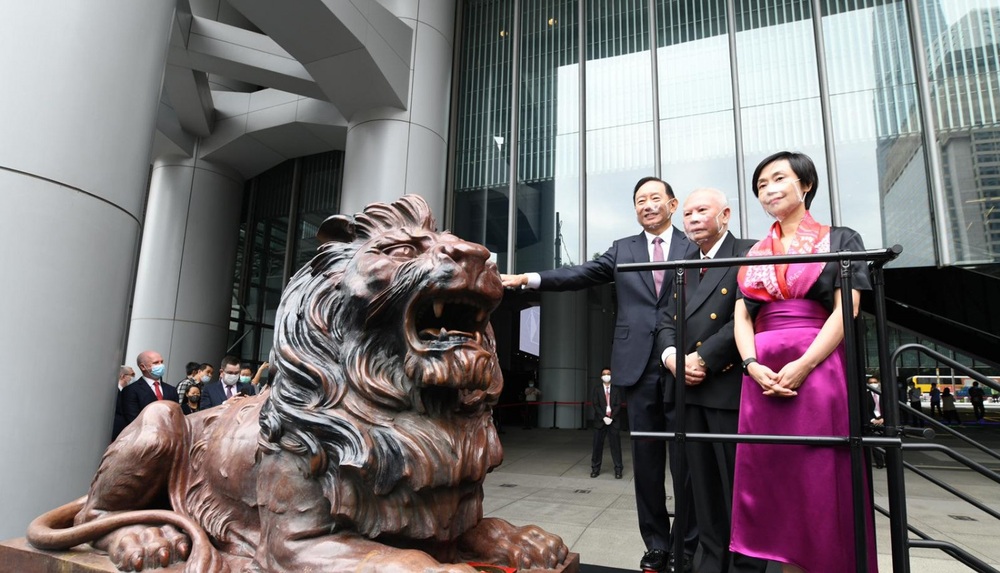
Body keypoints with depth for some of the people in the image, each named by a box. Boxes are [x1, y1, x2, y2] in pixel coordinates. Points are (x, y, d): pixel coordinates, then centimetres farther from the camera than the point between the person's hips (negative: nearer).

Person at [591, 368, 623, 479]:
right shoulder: (597, 389, 6)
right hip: (600, 421, 1)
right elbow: (595, 405, -1)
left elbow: (618, 405, -1)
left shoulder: (616, 389, 6)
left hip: (613, 421, 0)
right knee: (597, 445, 2)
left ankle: (618, 470, 4)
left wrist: (611, 418, -12)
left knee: (616, 445, -1)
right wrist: (604, 417, -12)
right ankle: (595, 468, 9)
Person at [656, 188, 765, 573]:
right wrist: (672, 356, -6)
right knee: (703, 485, 14)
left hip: (730, 386, -6)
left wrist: (703, 358, -16)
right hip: (687, 389, 6)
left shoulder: (749, 255, -3)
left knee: (740, 485, 3)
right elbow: (666, 322, 14)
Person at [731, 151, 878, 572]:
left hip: (819, 372, -3)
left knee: (822, 484, -1)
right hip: (763, 378, 4)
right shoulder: (755, 254, 17)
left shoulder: (840, 240, 7)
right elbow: (742, 316, 10)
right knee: (776, 483, 6)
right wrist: (752, 365, -8)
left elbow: (846, 311, -4)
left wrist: (803, 364, -16)